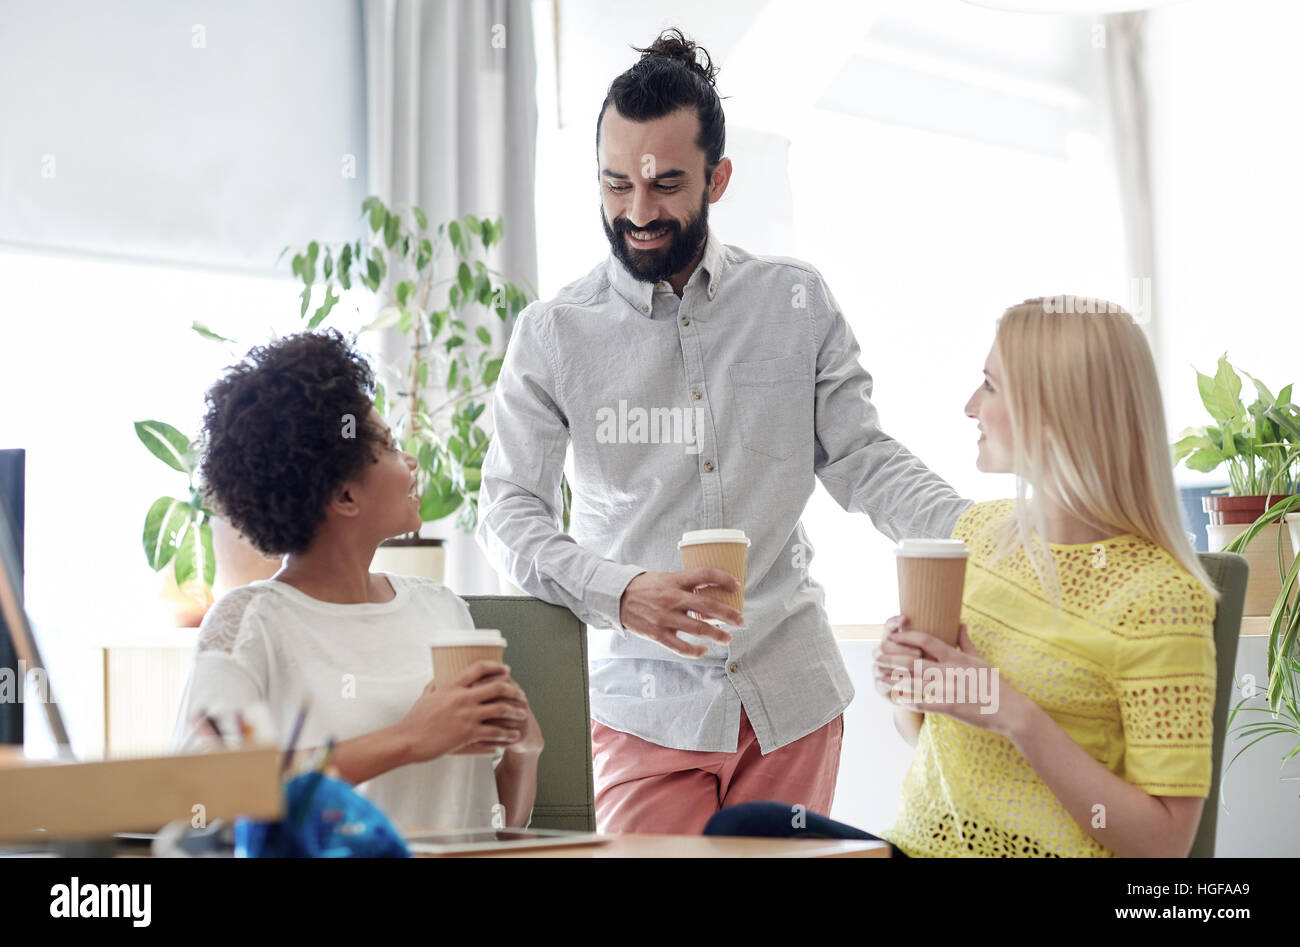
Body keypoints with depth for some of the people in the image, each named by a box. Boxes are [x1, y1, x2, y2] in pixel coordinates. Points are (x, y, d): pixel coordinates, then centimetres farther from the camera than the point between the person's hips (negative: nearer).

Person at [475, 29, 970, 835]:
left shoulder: (797, 303, 4)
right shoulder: (553, 335, -1)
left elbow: (863, 460, 4)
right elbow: (511, 508, -5)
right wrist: (619, 591, -24)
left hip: (792, 701, 2)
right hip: (648, 705, -2)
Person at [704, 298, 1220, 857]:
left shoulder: (1161, 595, -13)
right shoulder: (978, 529, 10)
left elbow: (1164, 841, -14)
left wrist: (1013, 713, -21)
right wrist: (901, 682, -3)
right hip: (915, 842, 6)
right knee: (742, 825, -24)